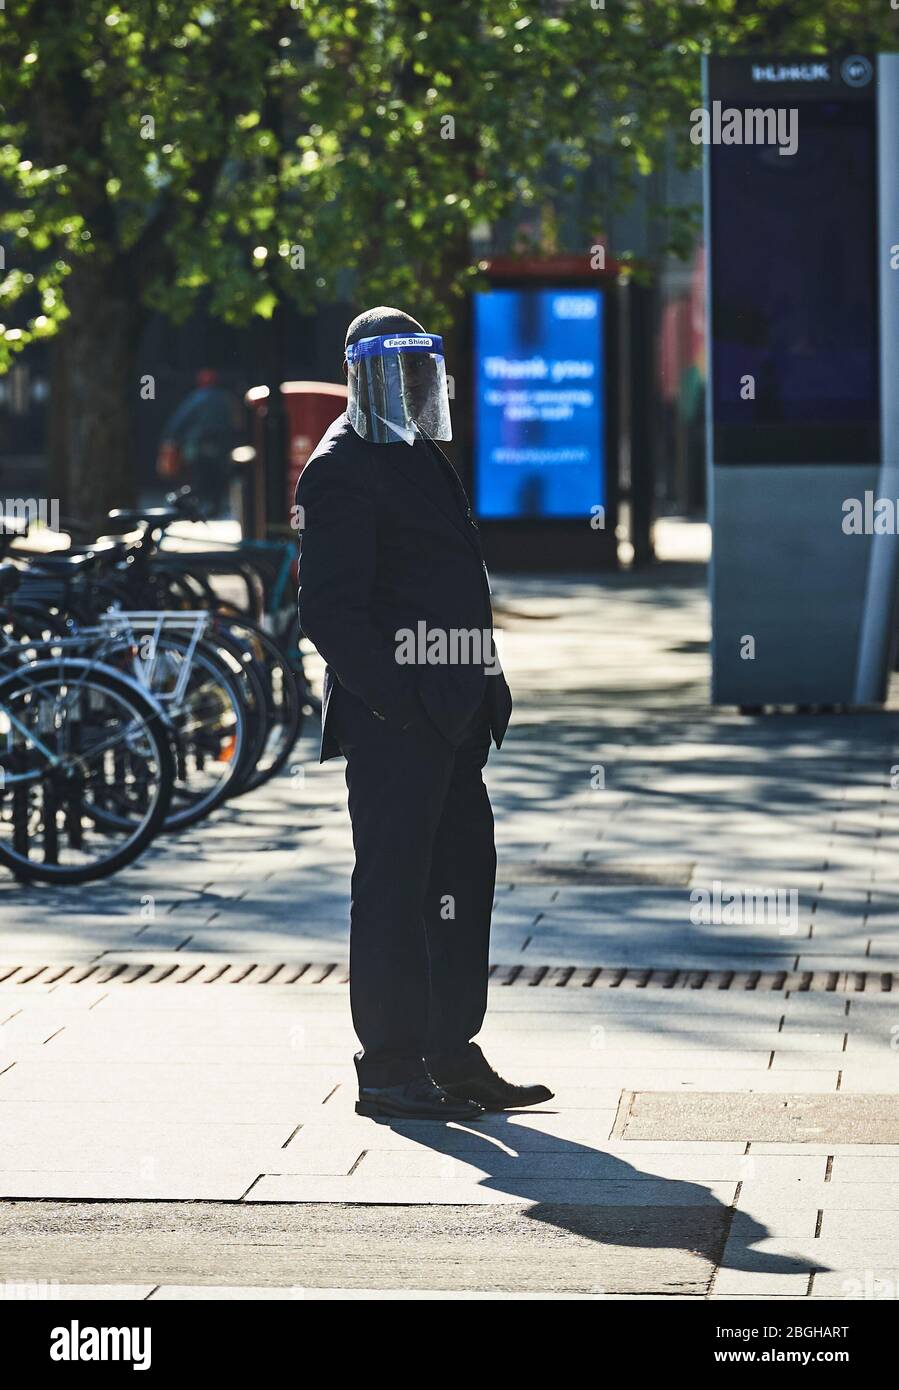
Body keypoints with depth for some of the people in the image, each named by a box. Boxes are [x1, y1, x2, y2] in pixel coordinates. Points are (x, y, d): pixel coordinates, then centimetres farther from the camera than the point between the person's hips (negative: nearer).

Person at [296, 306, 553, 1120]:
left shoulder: (424, 458, 20)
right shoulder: (343, 469, -10)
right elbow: (329, 610, -17)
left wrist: (485, 687, 16)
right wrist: (394, 697, -21)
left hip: (447, 717, 10)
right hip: (391, 718, -10)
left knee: (464, 877, 12)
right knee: (395, 887, -4)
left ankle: (453, 1056, 19)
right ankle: (389, 1069, 2)